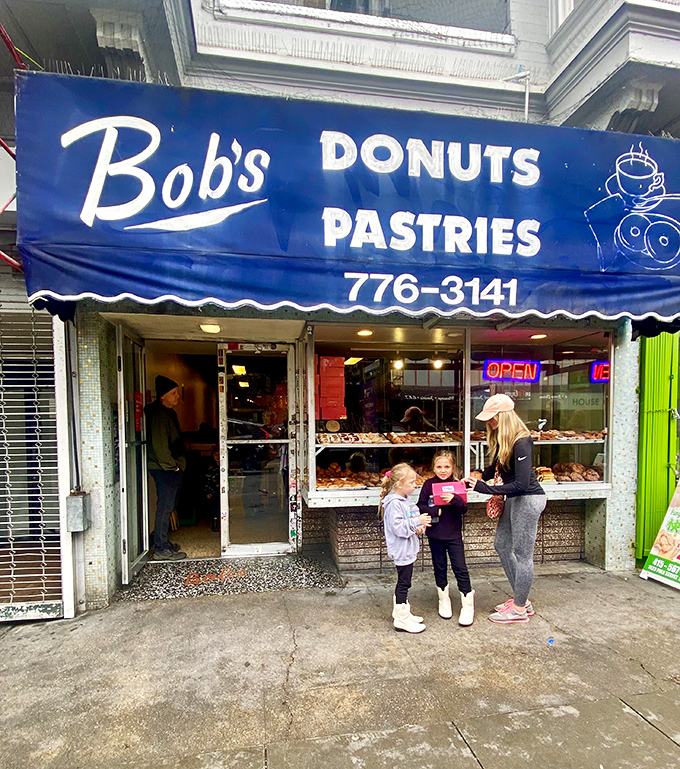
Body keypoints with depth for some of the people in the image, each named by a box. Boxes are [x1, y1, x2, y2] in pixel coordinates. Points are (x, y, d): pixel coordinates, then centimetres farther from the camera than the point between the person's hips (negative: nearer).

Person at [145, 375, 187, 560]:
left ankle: (163, 542, 28)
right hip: (164, 469, -10)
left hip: (172, 468, 10)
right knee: (165, 507, -4)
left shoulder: (169, 412, 16)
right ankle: (161, 549, 3)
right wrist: (172, 466, -16)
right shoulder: (159, 414, -16)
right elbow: (159, 445, -22)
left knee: (168, 507, 17)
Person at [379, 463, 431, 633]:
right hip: (401, 551, -10)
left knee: (403, 582, 19)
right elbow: (398, 527, -27)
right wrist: (417, 522, -25)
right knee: (403, 583, 0)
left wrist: (418, 528, 2)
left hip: (408, 550, 10)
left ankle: (401, 612, 33)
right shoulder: (394, 504, -22)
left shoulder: (406, 501, 9)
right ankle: (401, 619, 12)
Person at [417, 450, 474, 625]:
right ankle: (444, 600, 33)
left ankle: (468, 605, 15)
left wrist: (454, 500, -29)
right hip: (435, 534, 1)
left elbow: (464, 510, -9)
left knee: (460, 569, -1)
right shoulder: (428, 485, -4)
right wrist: (435, 511, -19)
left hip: (454, 534, -1)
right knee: (439, 568, 14)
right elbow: (420, 506, -3)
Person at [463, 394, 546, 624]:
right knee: (502, 546, 15)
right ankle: (521, 599, 29)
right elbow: (495, 467, 13)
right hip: (514, 499, 10)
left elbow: (521, 484, -26)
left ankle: (519, 609, 17)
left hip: (528, 499, -10)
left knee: (522, 553, 2)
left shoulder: (521, 443, -24)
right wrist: (475, 480, -3)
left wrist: (484, 488, -26)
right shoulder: (501, 439, 4)